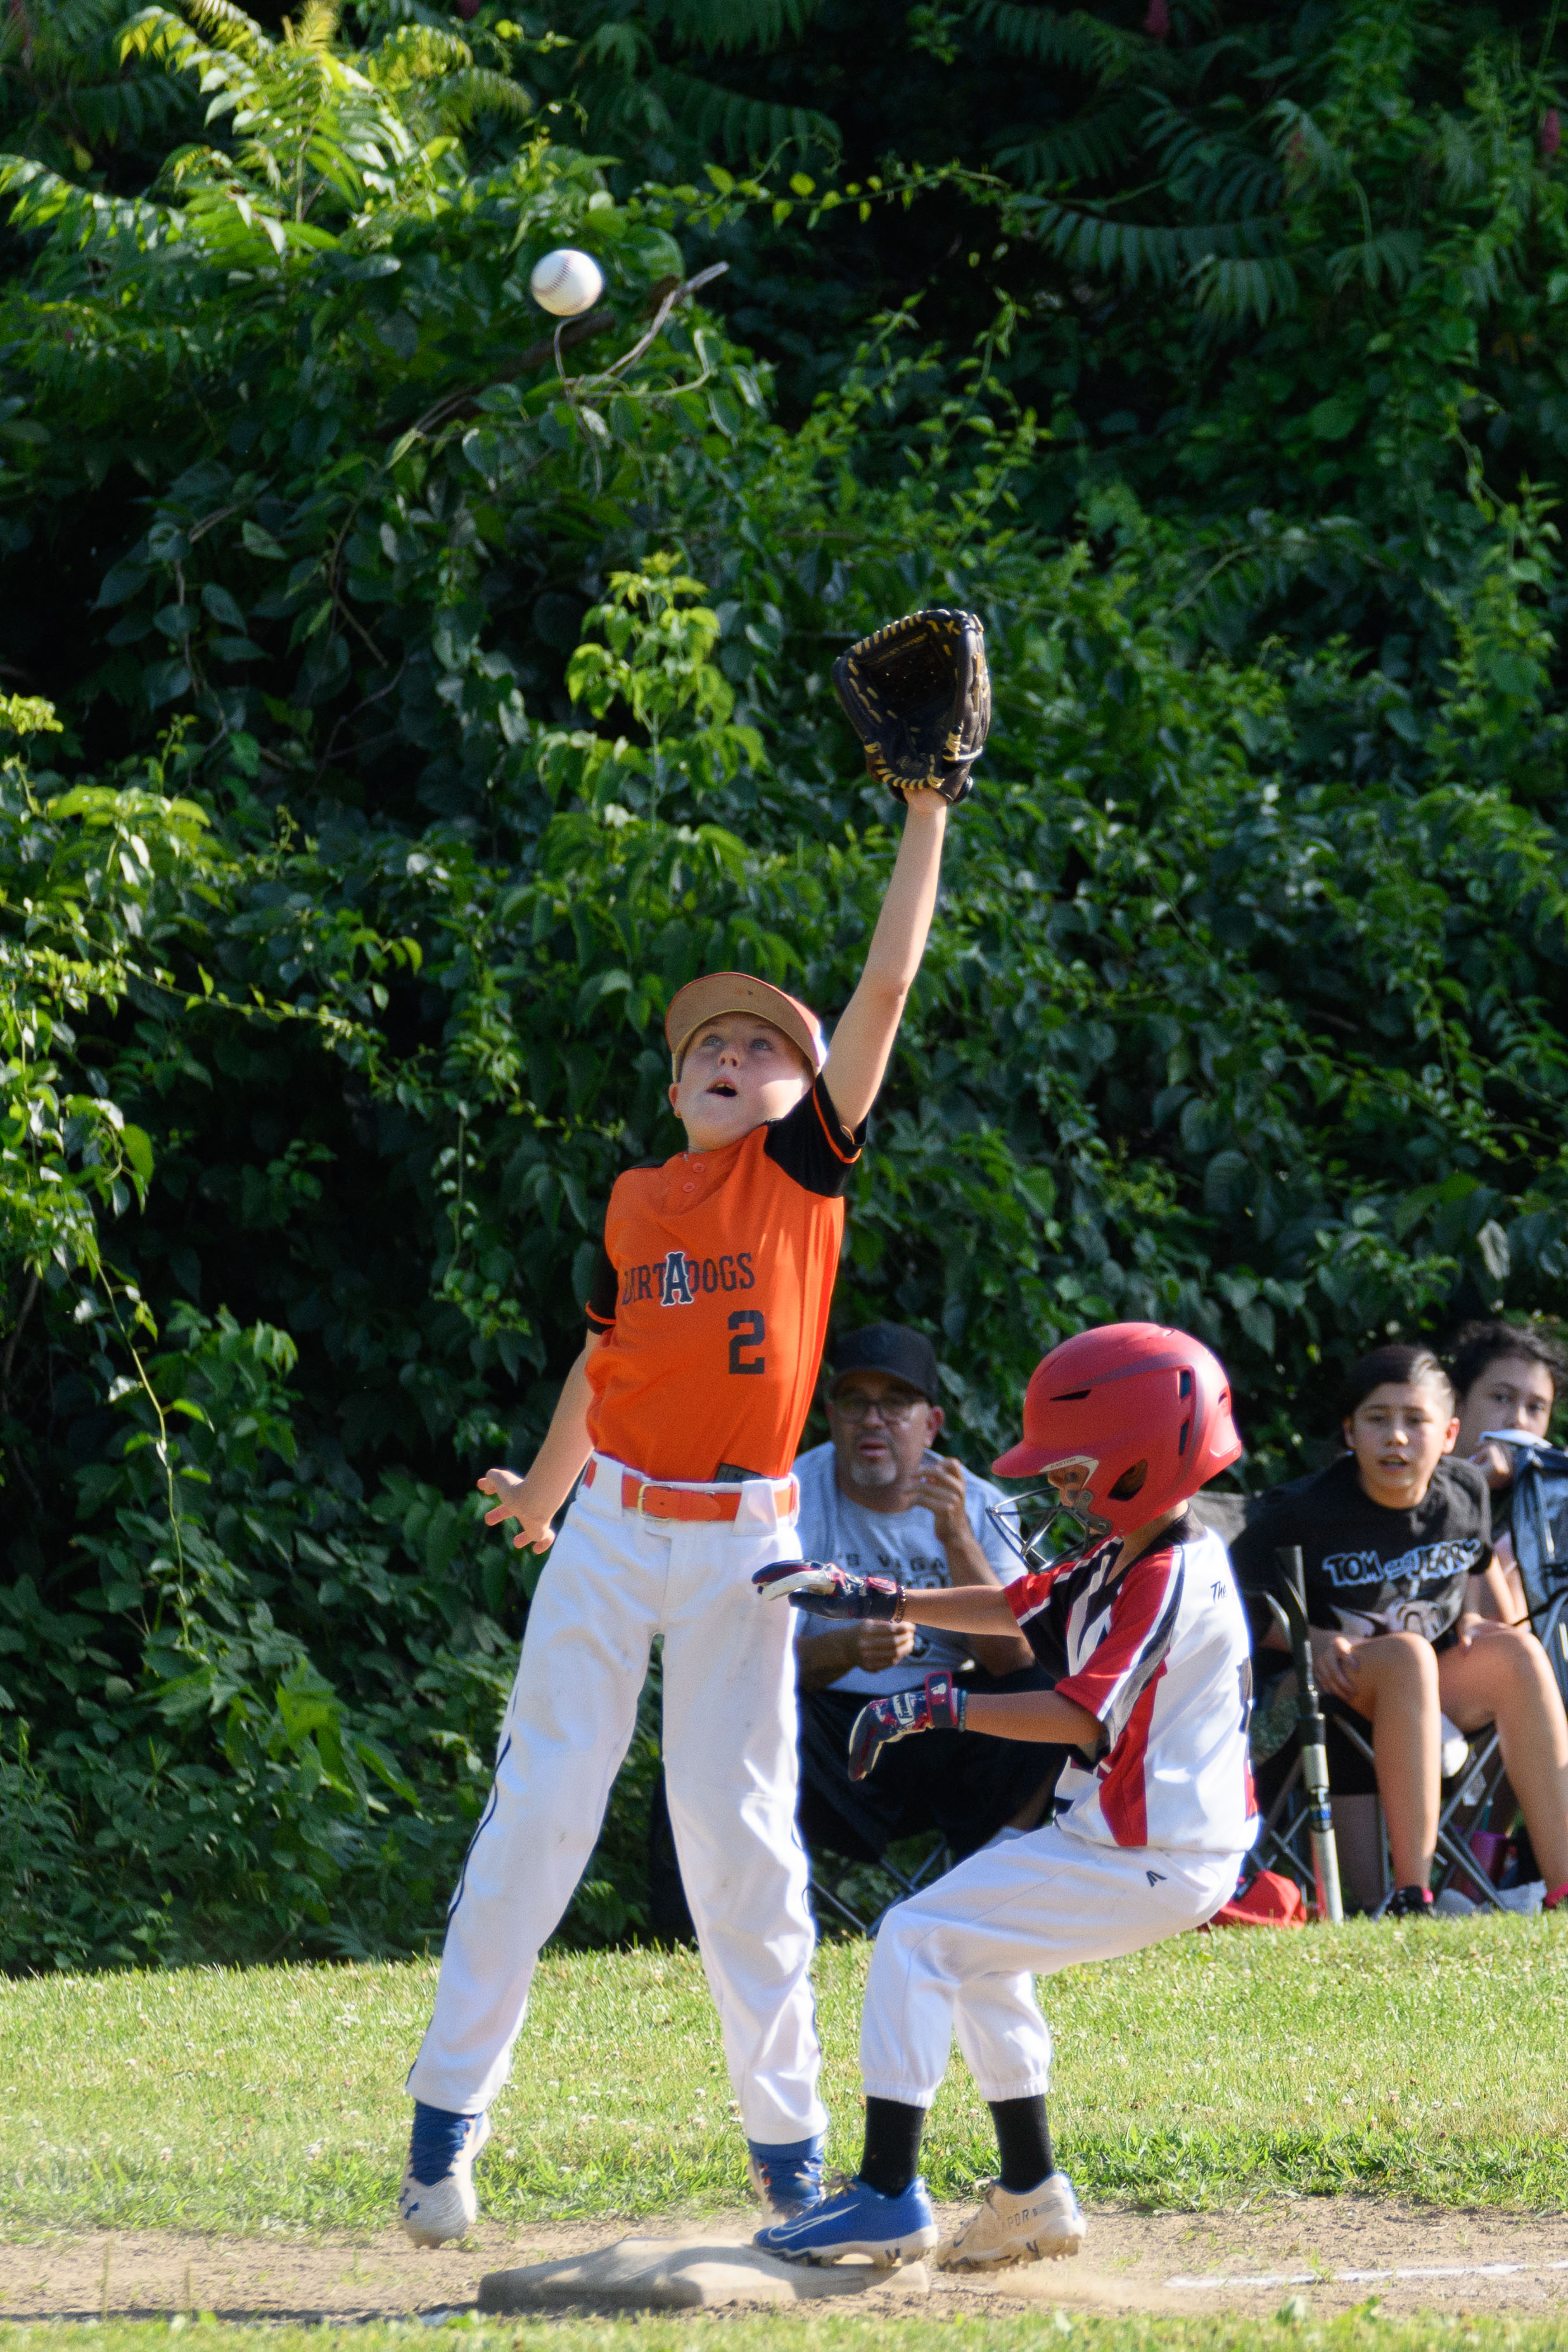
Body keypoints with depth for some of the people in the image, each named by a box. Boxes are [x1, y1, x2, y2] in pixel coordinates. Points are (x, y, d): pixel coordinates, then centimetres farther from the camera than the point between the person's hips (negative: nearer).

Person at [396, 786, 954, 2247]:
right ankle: (450, 2113, 4)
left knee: (741, 1828, 0)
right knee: (539, 1805, -1)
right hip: (612, 1525, 2)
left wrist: (926, 809, -11)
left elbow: (888, 983, -6)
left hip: (742, 1540, -2)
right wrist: (541, 1491, 29)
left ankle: (787, 2137, 10)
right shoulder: (634, 1202, 7)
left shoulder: (805, 1168, 0)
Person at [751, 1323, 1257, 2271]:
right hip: (1127, 1838, 11)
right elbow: (1016, 1607, 21)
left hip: (1147, 1863, -11)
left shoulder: (1171, 1579, -20)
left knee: (918, 1938, -11)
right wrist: (871, 1598, 15)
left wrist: (939, 1707, -23)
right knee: (982, 1959, 26)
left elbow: (1081, 1716, -24)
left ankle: (889, 2196, -11)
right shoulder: (1118, 1560, 11)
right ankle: (1033, 2199, 26)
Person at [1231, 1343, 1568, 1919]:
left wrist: (1469, 1619, 0)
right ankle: (1411, 1897, -39)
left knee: (1515, 1651, -23)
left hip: (1434, 1693, 5)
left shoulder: (1466, 1492, 1)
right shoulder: (1306, 1509, -13)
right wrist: (1309, 1640, -22)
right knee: (1406, 1653, -36)